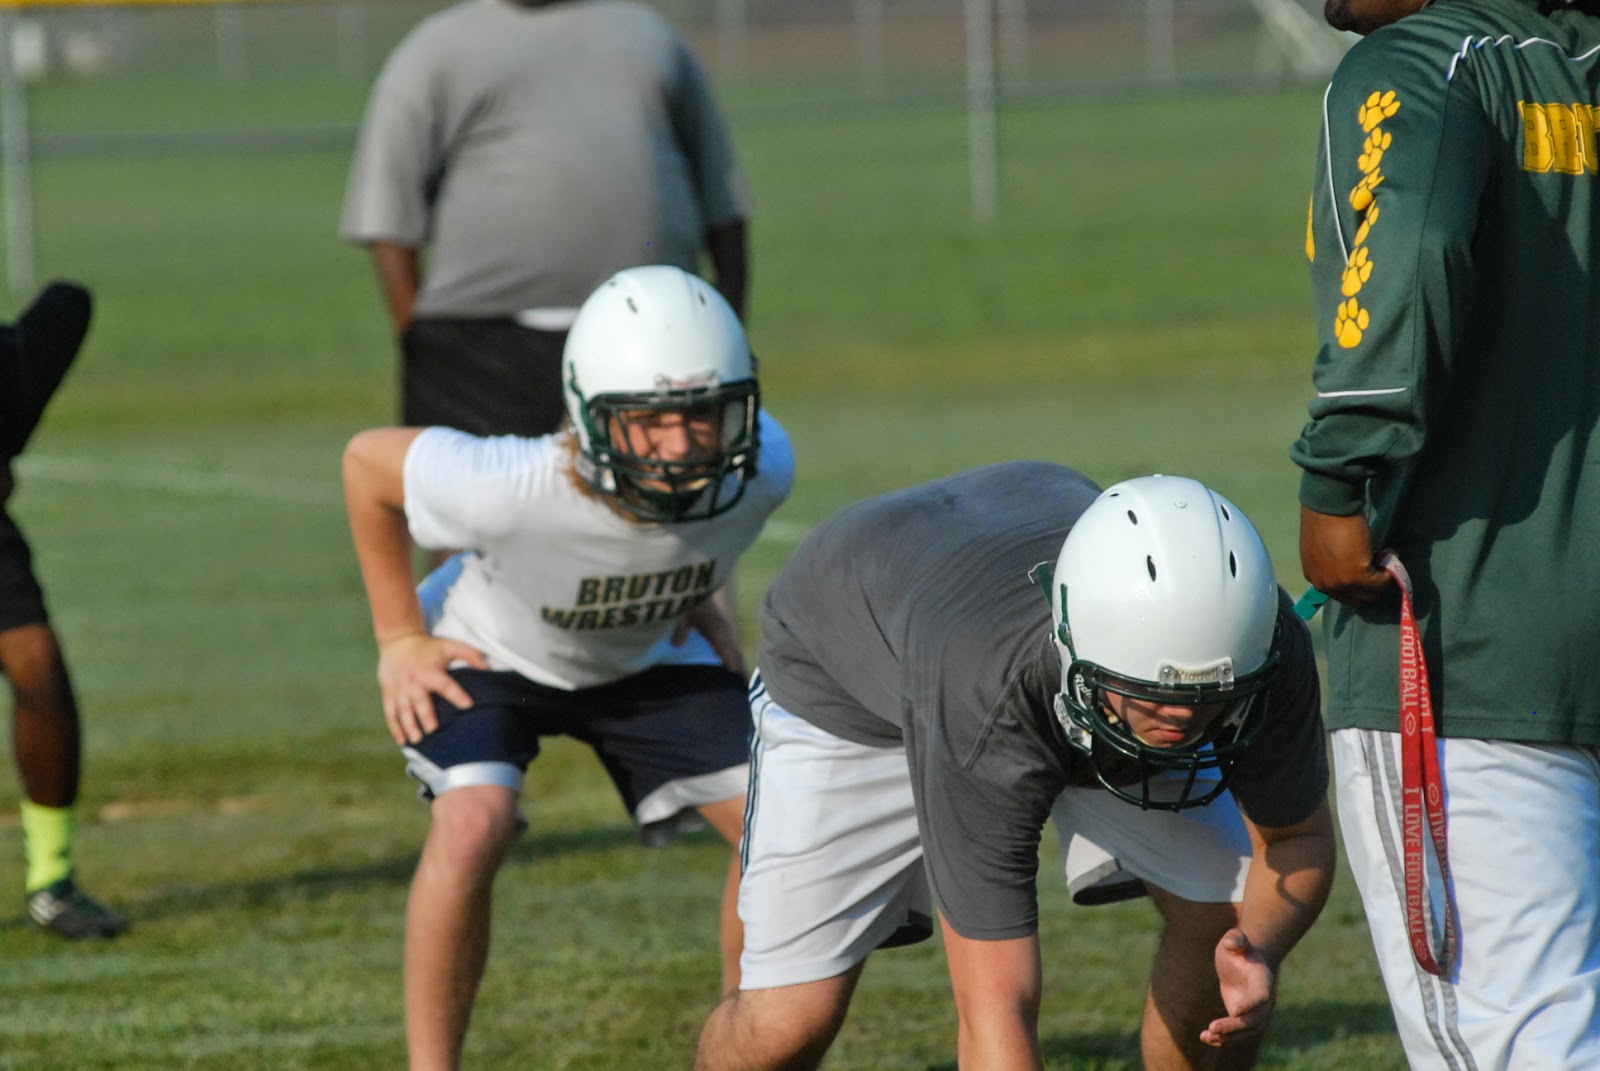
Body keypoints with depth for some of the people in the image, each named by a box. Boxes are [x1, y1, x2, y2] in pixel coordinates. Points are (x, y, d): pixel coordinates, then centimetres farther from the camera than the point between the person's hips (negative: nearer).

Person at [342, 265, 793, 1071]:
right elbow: (367, 461, -22)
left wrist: (697, 599, 1)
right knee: (471, 829, -30)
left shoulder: (759, 470, -30)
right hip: (494, 652, -4)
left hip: (645, 658, 4)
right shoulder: (515, 490, -42)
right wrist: (399, 639, -14)